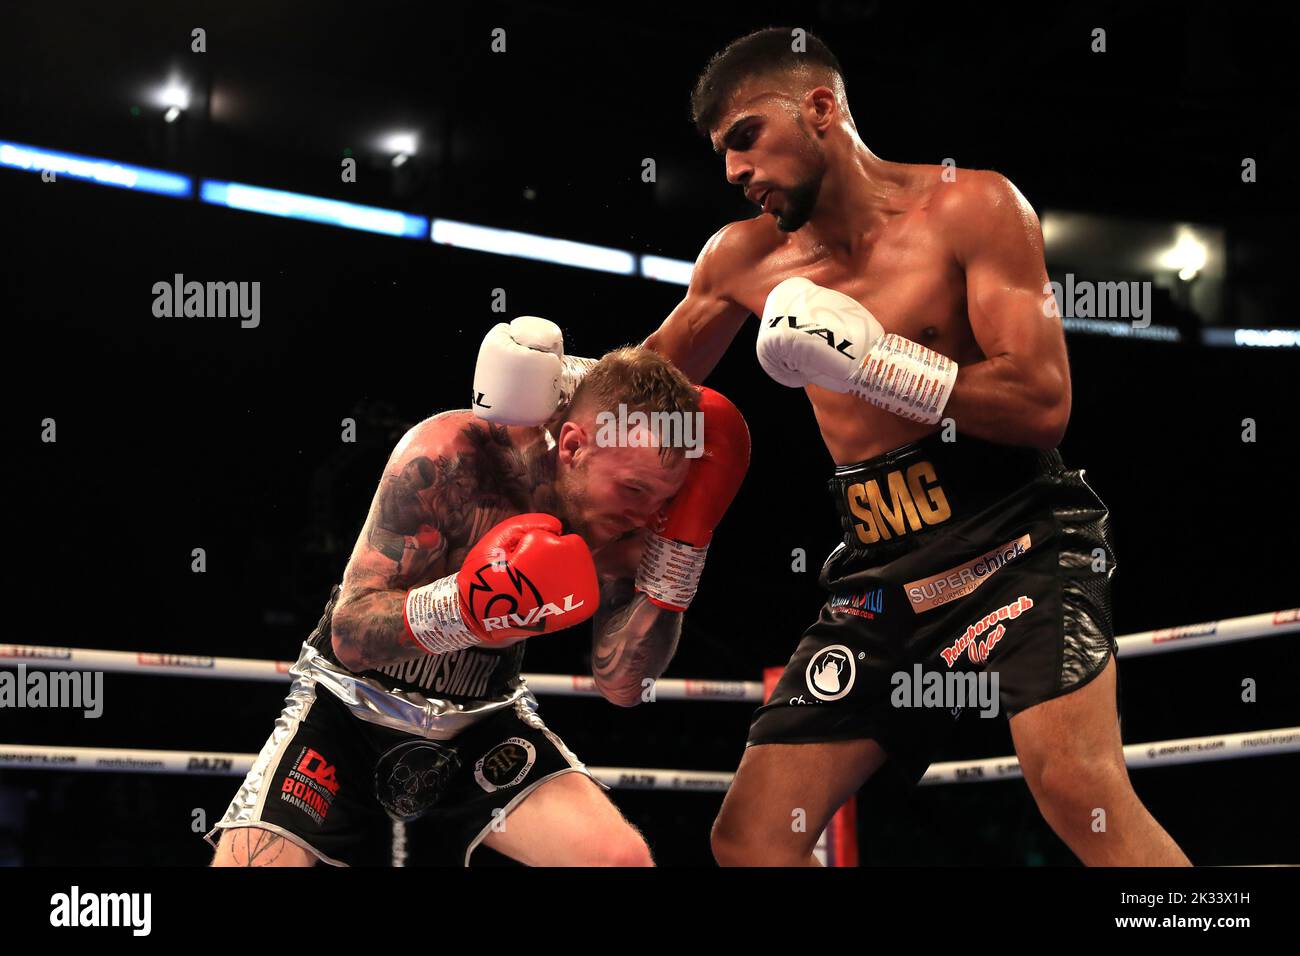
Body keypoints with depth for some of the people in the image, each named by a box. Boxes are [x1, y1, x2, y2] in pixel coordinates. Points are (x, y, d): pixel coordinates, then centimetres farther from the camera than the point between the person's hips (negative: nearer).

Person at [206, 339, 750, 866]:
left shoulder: (621, 522, -14)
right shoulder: (447, 458, -26)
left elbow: (621, 686, -14)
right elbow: (350, 634, -24)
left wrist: (682, 541, -24)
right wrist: (462, 607, -44)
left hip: (479, 722, 3)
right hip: (353, 705, -3)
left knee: (622, 858, -18)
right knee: (246, 859, -23)